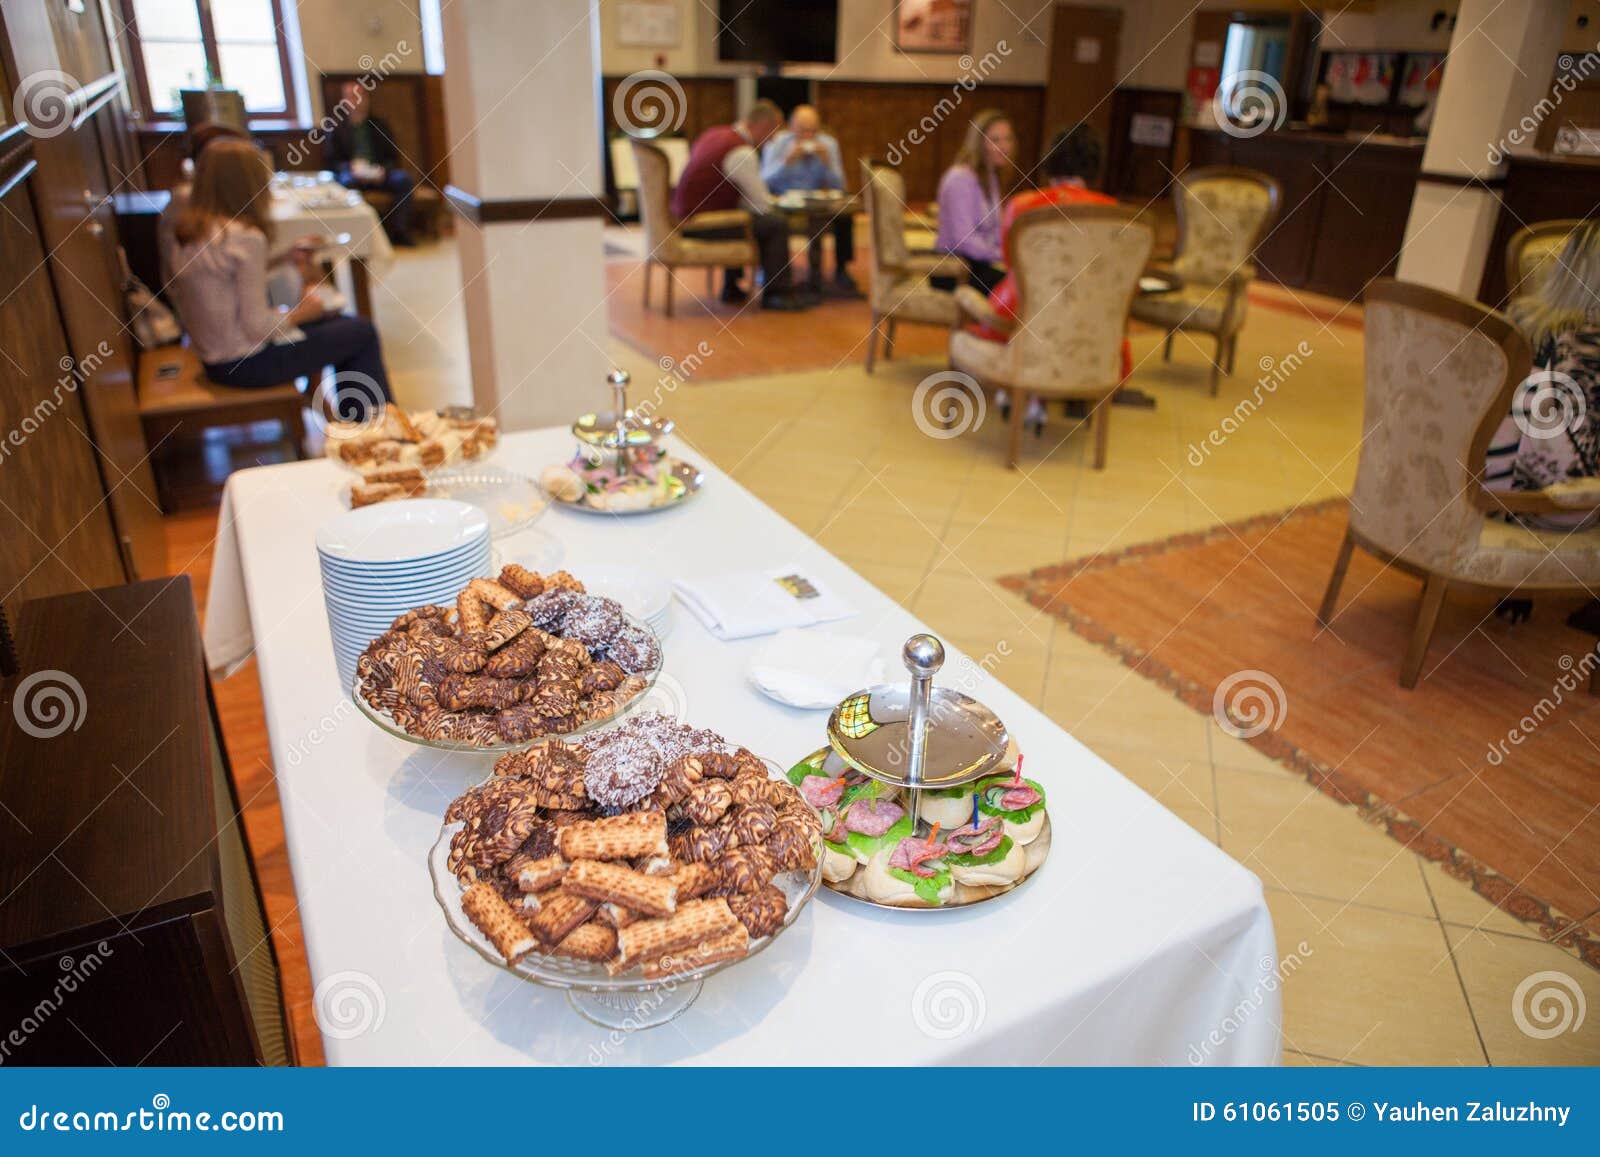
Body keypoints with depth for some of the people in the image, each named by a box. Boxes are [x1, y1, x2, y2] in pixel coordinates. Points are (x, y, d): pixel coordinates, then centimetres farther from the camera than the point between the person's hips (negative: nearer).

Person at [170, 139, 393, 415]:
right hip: (245, 365, -9)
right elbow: (257, 327, -22)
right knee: (362, 332, 3)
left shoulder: (194, 230, 4)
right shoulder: (246, 238, -23)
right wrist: (301, 313, -5)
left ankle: (353, 424, 28)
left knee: (342, 323, 21)